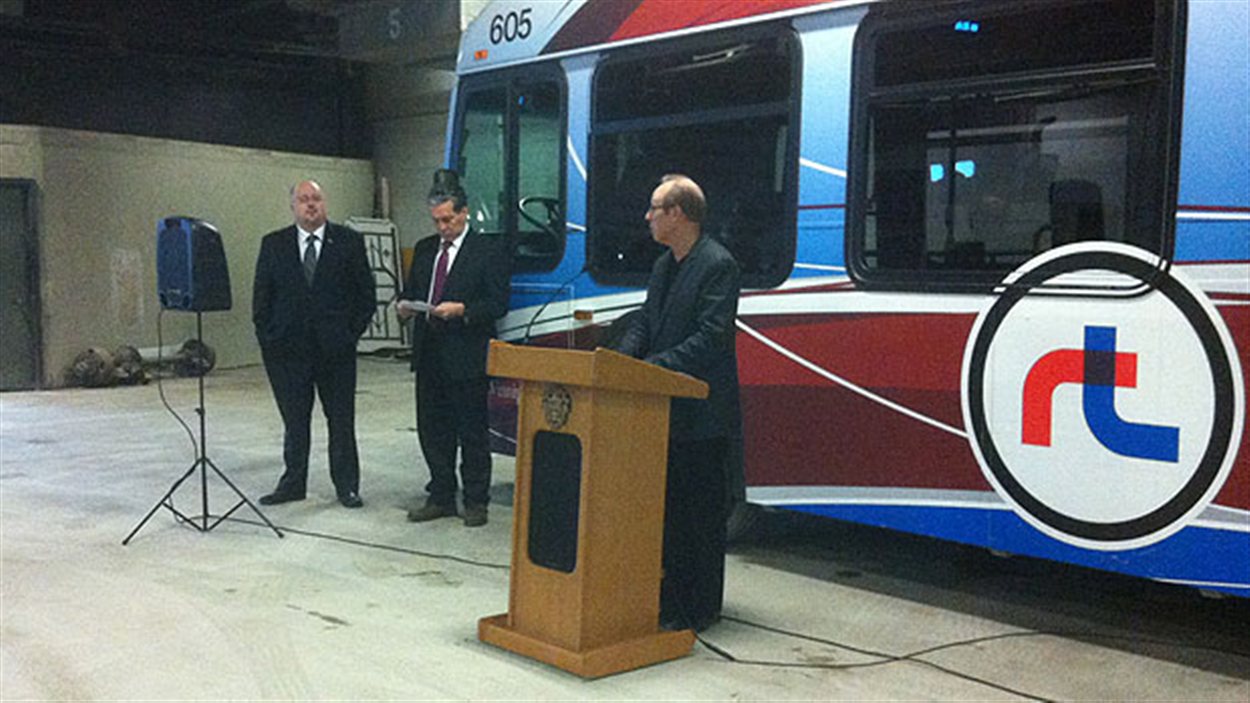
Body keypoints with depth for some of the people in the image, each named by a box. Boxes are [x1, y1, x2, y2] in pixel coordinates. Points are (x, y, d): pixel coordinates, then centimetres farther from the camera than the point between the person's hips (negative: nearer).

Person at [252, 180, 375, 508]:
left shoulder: (349, 242, 1)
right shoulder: (273, 245, 6)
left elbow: (366, 293, 3)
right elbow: (261, 297, 7)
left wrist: (352, 332, -4)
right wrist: (268, 337, 0)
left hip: (336, 348, -1)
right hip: (288, 348, 1)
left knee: (341, 420, 6)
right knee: (294, 421, 10)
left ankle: (346, 485, 15)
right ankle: (293, 483, 20)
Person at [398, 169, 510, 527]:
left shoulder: (489, 249, -4)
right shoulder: (425, 249, 15)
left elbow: (498, 303, -8)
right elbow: (411, 290, 21)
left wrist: (462, 310, -22)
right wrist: (405, 304, -2)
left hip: (467, 357, -6)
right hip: (429, 354, 6)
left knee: (472, 433, 2)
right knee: (432, 431, 11)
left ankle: (475, 501, 12)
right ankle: (441, 497, 23)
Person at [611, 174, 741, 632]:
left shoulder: (717, 264, -12)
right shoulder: (663, 266, 16)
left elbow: (711, 338, -20)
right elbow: (643, 323, 15)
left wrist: (654, 367, -24)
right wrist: (622, 360, -5)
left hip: (701, 413, -9)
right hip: (664, 409, 9)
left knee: (699, 510, 0)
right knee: (665, 505, 15)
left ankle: (697, 609, 10)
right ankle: (667, 596, 27)